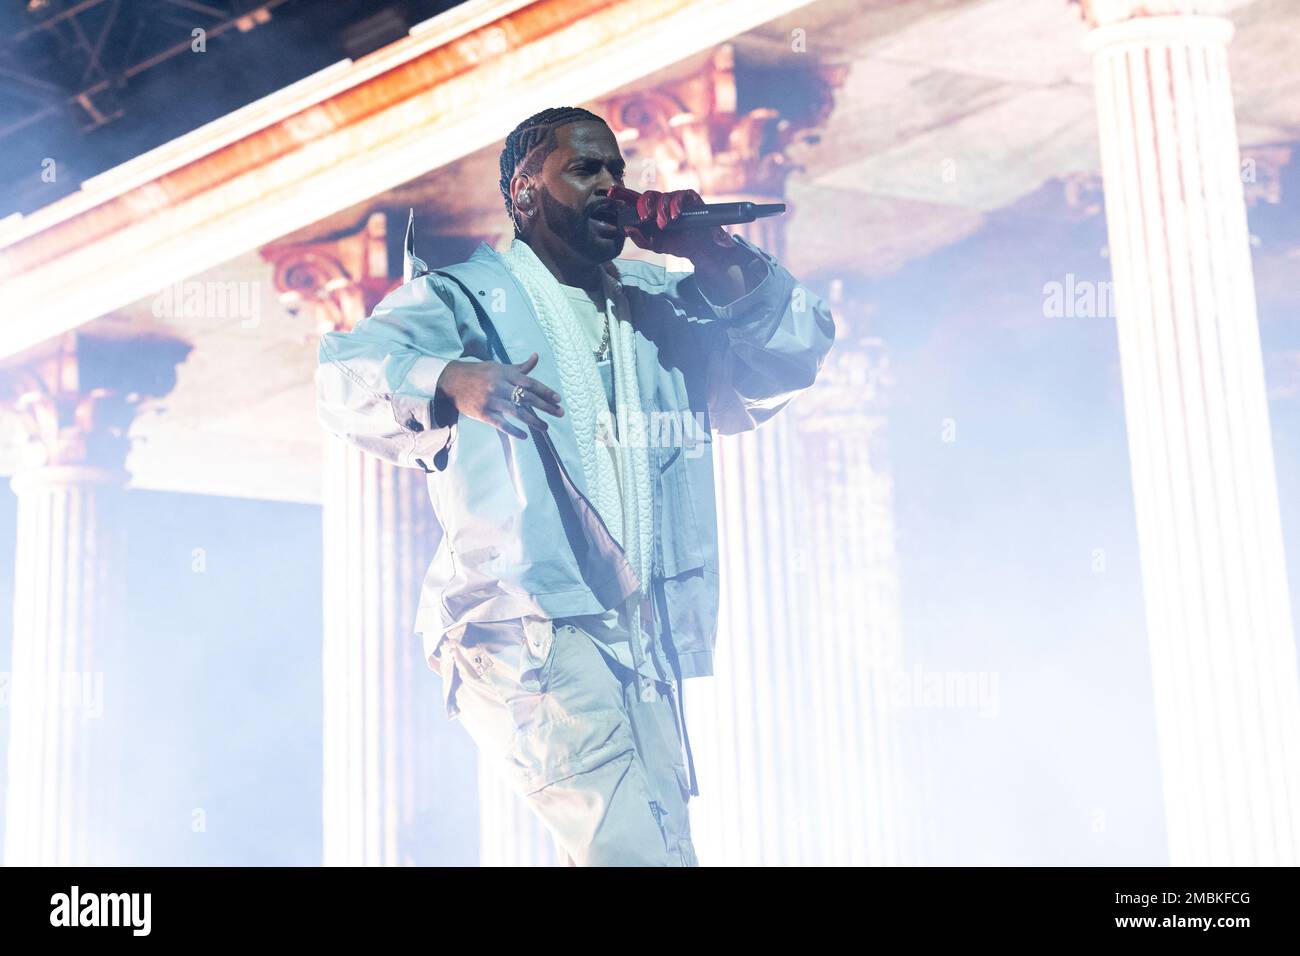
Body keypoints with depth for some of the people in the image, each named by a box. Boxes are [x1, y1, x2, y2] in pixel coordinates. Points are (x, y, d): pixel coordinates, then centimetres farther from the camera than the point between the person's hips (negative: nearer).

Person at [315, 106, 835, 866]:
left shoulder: (667, 309, 20)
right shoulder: (469, 298, 2)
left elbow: (801, 352, 15)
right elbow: (347, 379, -15)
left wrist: (717, 257, 2)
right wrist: (449, 381, -36)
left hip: (648, 651, 7)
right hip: (524, 629, -7)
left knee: (656, 839, 12)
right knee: (641, 850, -23)